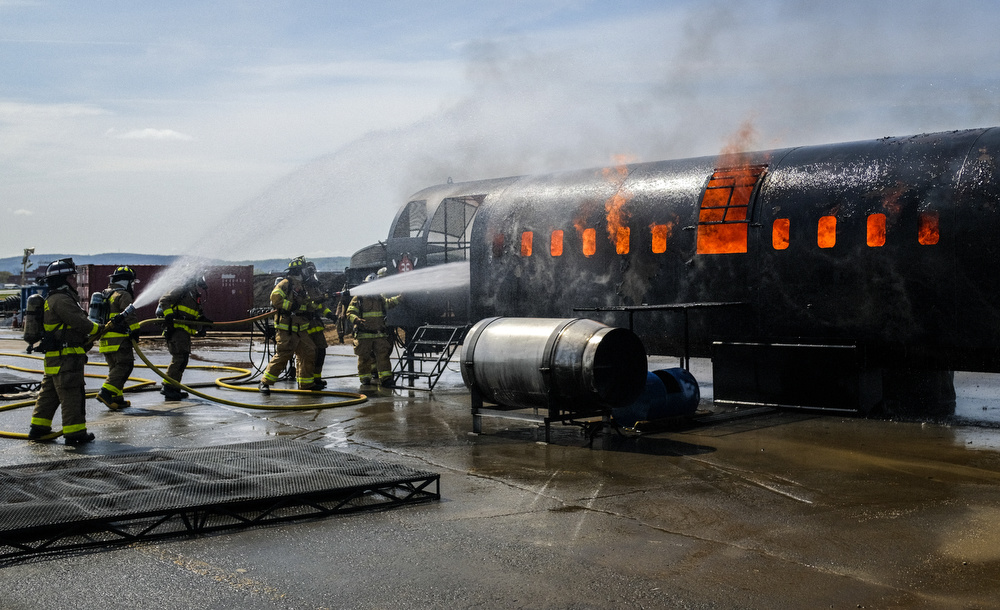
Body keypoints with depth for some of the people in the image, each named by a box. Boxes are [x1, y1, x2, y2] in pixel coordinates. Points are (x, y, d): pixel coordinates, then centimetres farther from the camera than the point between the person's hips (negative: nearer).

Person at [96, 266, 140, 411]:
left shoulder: (105, 294, 22)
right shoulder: (123, 295, -7)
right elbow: (131, 314, -18)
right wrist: (135, 331, -11)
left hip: (105, 338, 9)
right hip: (119, 338, -9)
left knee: (115, 367, 13)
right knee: (124, 365, -11)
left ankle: (117, 399, 10)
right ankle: (106, 393, -24)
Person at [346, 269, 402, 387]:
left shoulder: (380, 298, 16)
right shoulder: (358, 299, 1)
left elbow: (389, 303, 33)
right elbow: (350, 312, -5)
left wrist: (400, 298, 18)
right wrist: (356, 320, -25)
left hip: (380, 334, 3)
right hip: (363, 334, -3)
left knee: (383, 355, -6)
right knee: (364, 357, 2)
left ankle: (385, 378, -6)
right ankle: (365, 378, 16)